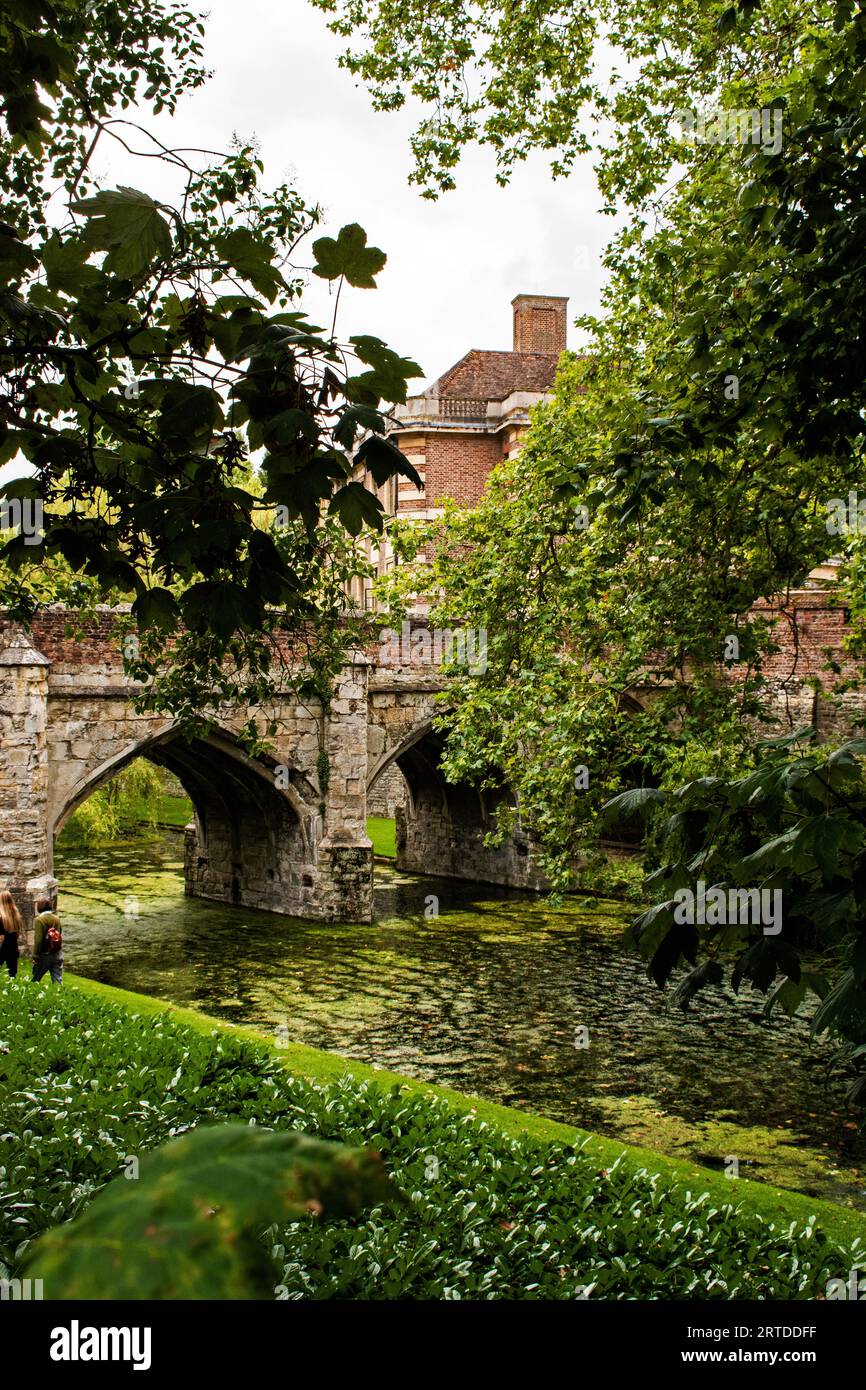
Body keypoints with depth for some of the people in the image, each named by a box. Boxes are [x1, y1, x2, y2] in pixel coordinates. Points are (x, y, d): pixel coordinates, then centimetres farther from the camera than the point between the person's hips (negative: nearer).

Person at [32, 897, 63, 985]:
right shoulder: (56, 918, 2)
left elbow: (38, 940, -15)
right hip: (57, 954, 5)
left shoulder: (39, 920, -14)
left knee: (35, 980, 14)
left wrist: (35, 957, -9)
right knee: (58, 980, 7)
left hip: (44, 955, -4)